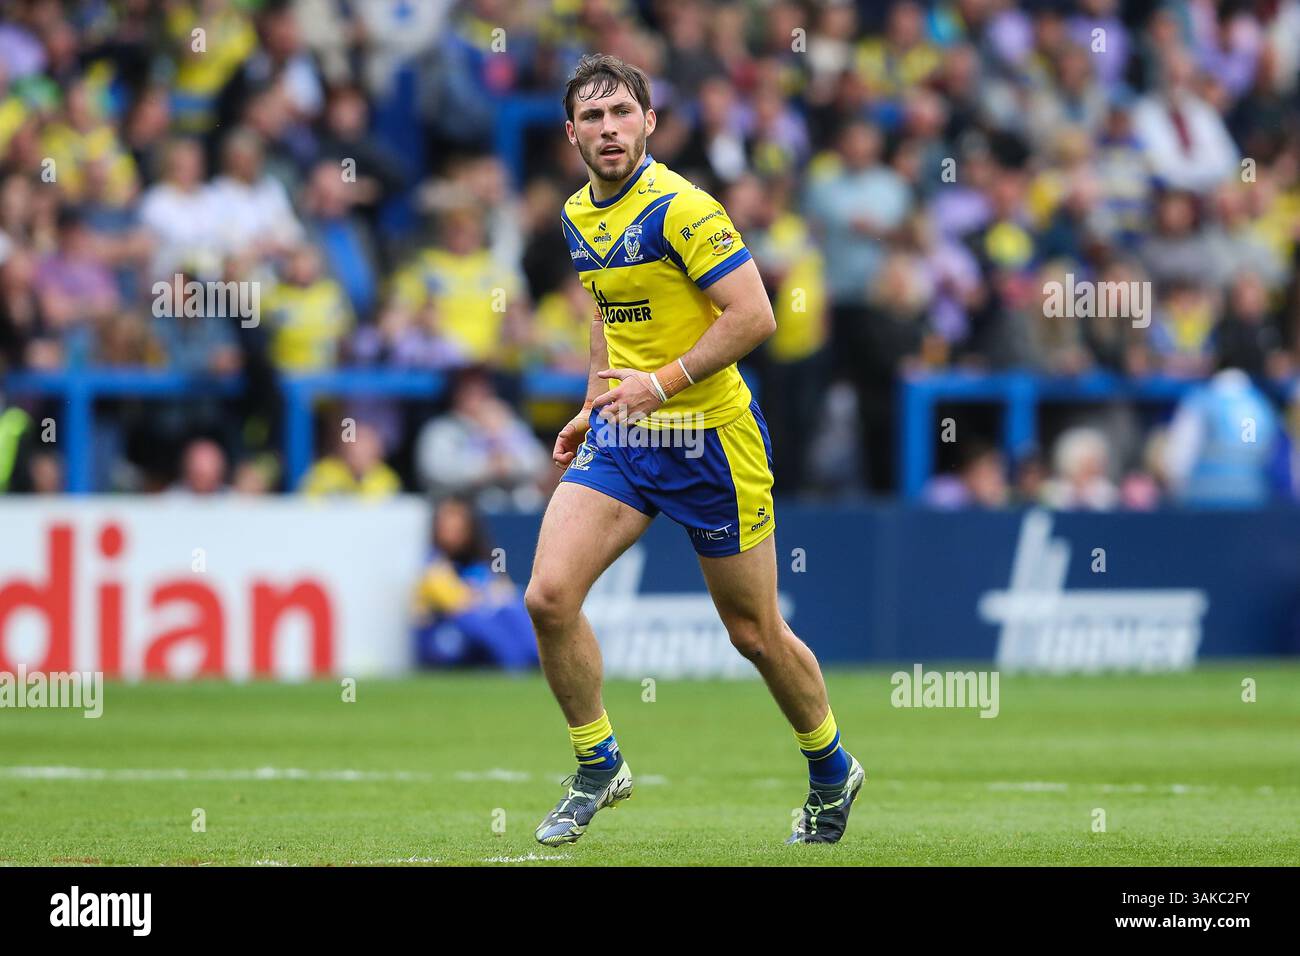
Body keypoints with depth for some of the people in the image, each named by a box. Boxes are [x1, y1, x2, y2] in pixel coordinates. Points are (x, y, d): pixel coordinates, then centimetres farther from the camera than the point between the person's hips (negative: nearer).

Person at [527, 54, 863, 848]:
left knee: (754, 630, 5)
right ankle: (600, 766, 6)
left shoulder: (681, 209, -17)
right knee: (550, 596, -12)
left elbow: (754, 316, -21)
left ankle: (832, 771, 29)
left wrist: (664, 383, -24)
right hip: (621, 439, 6)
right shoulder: (579, 215, 7)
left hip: (710, 439, -6)